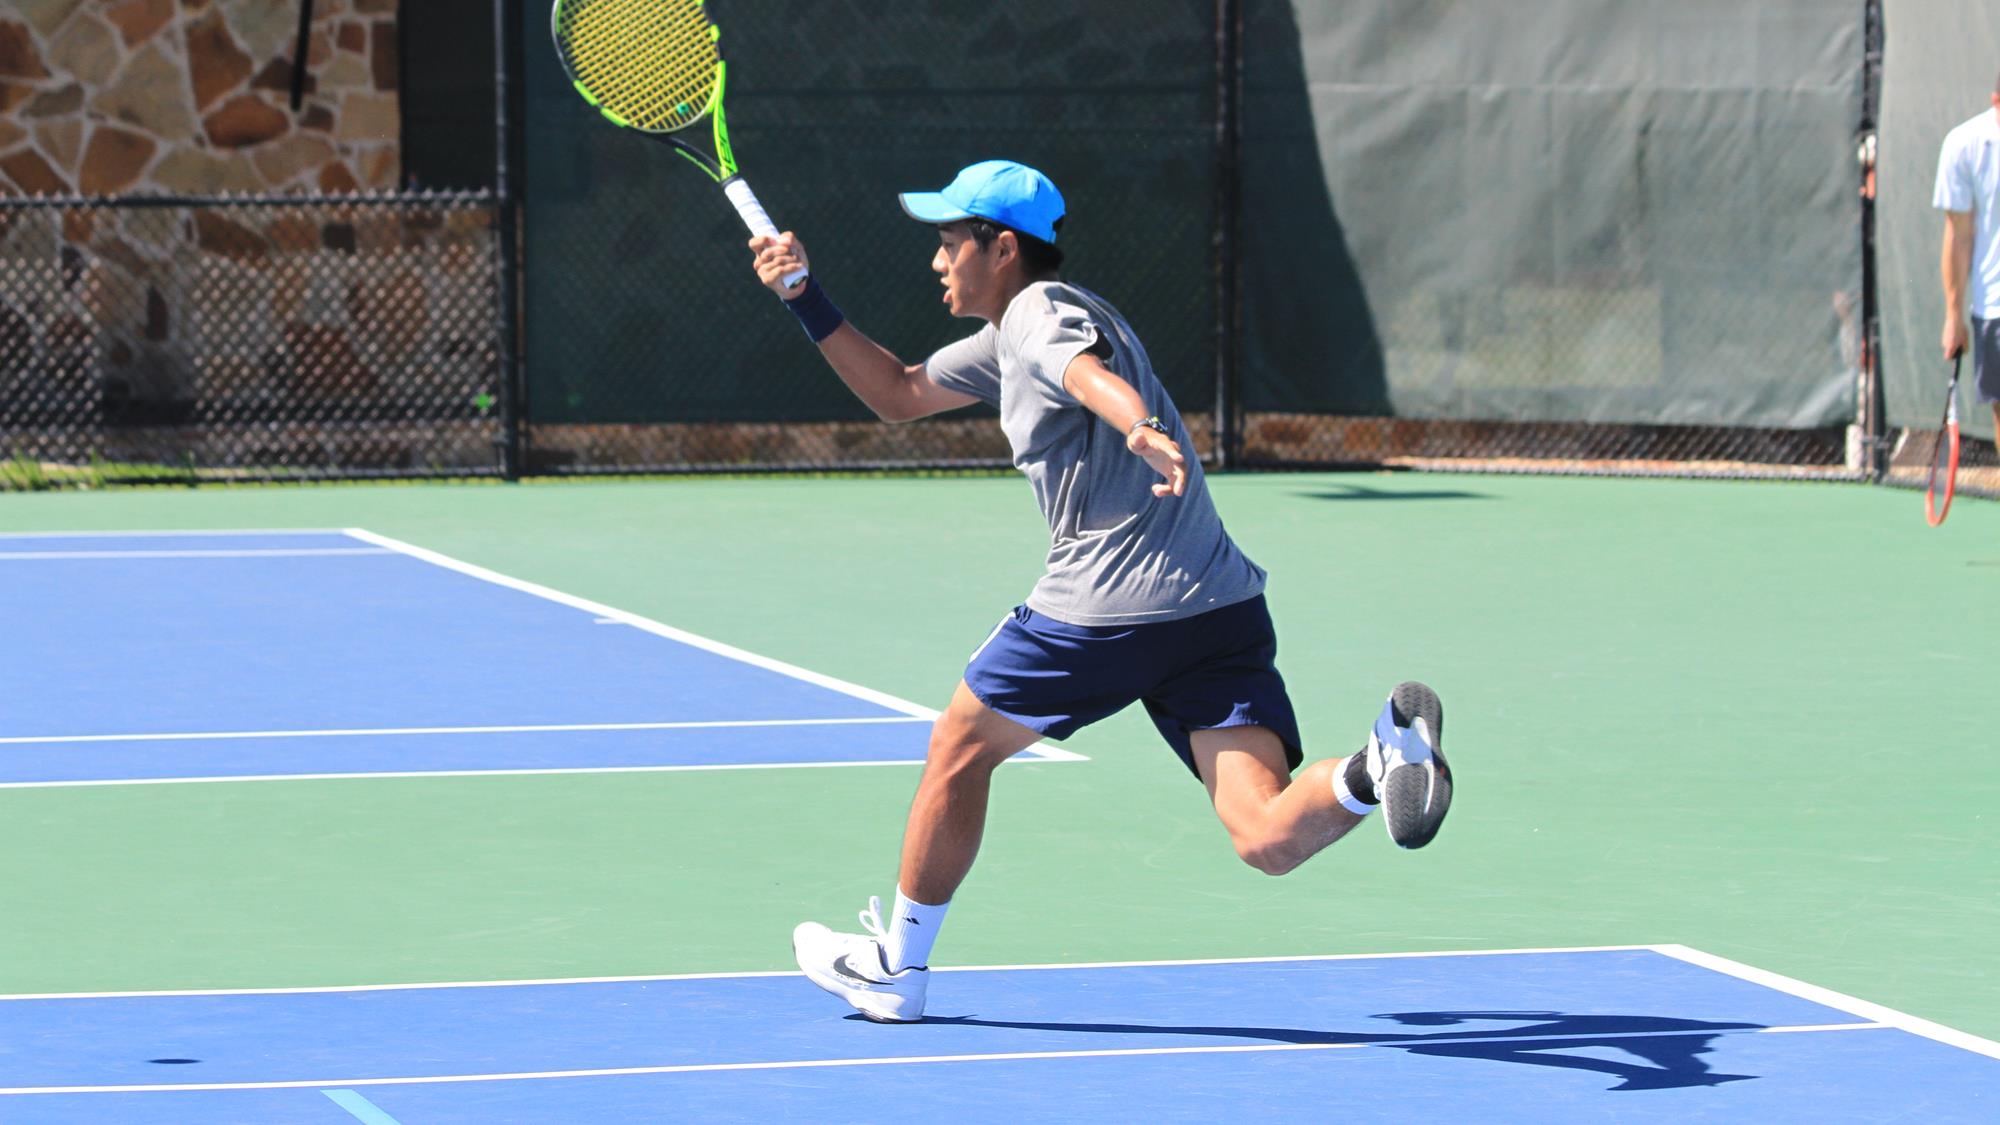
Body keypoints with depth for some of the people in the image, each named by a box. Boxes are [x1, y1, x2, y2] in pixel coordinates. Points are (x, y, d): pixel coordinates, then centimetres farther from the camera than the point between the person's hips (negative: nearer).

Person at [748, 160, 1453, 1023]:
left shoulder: (1039, 308, -4)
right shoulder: (1009, 339, 26)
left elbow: (1093, 374, -28)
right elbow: (898, 393, 37)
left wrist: (1143, 429, -50)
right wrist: (807, 300, 29)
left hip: (1107, 610, -8)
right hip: (1225, 610, 8)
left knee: (961, 748, 17)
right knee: (1271, 841, -9)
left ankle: (894, 966, 28)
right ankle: (1382, 759, -36)